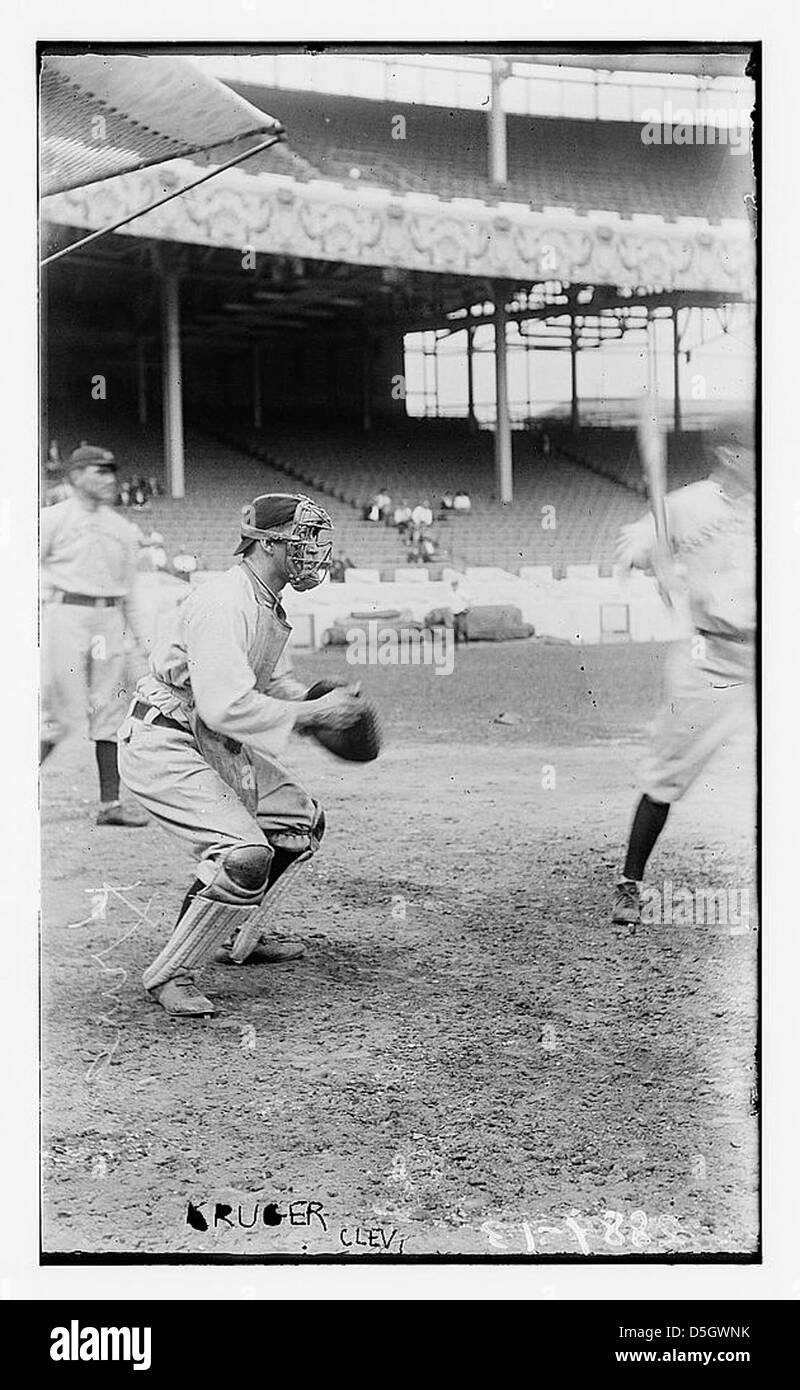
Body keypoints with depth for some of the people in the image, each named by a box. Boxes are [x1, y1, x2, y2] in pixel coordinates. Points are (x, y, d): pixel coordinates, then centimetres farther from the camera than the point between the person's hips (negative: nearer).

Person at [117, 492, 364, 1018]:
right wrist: (312, 714, -23)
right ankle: (171, 974, -8)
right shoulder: (223, 605, -24)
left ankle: (236, 939, 29)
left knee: (302, 820, 17)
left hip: (217, 746, 11)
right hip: (163, 748, -11)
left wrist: (326, 704, 0)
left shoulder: (271, 606, 8)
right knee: (246, 854, -24)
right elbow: (226, 706, -32)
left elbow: (275, 680, 20)